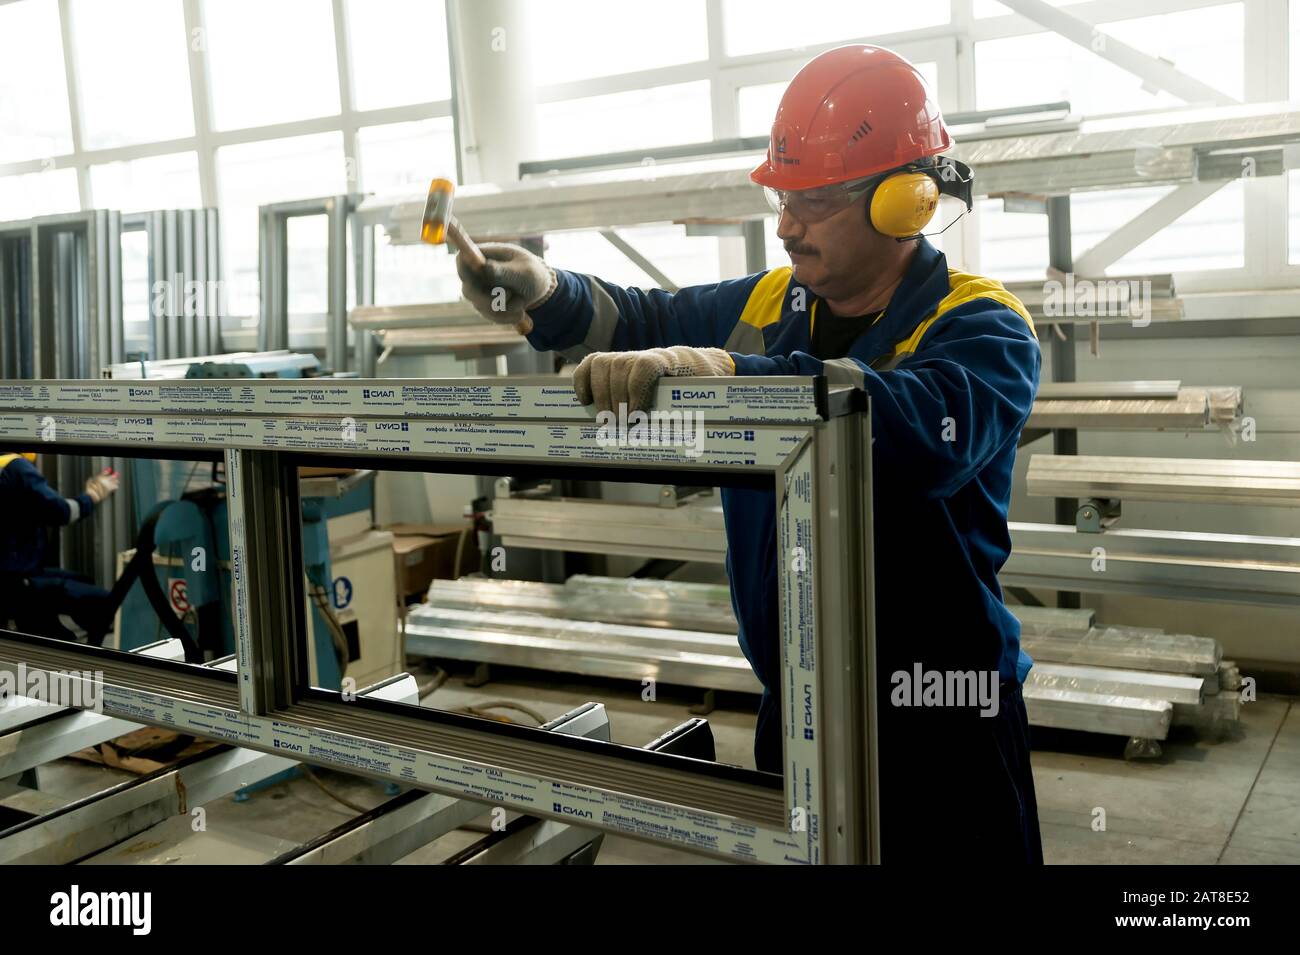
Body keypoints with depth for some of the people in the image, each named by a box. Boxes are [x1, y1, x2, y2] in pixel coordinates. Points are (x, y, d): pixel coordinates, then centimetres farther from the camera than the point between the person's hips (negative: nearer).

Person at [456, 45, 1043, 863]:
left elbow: (922, 425, -37)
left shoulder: (983, 330, -15)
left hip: (937, 722, -5)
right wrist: (547, 294, -5)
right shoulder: (769, 306, 5)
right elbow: (645, 321, 17)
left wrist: (720, 368, -45)